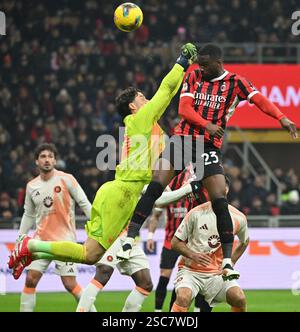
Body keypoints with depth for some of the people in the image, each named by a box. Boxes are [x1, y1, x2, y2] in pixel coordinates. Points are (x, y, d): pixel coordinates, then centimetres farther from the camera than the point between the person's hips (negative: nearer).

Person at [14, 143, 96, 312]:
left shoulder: (66, 179, -5)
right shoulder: (31, 186, 8)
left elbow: (84, 203, -3)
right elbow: (29, 215, 18)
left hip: (65, 239, -4)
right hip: (41, 239, 4)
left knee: (70, 284, -9)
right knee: (31, 279, -5)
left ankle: (91, 310, 7)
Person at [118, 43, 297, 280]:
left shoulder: (235, 83, 1)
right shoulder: (193, 77, 8)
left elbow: (259, 100, -14)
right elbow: (184, 109, -1)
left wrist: (281, 118, -32)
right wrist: (207, 125, -19)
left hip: (210, 146, -1)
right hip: (184, 138, 2)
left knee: (220, 200, -10)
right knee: (156, 184, -14)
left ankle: (227, 260, -5)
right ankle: (130, 238, -12)